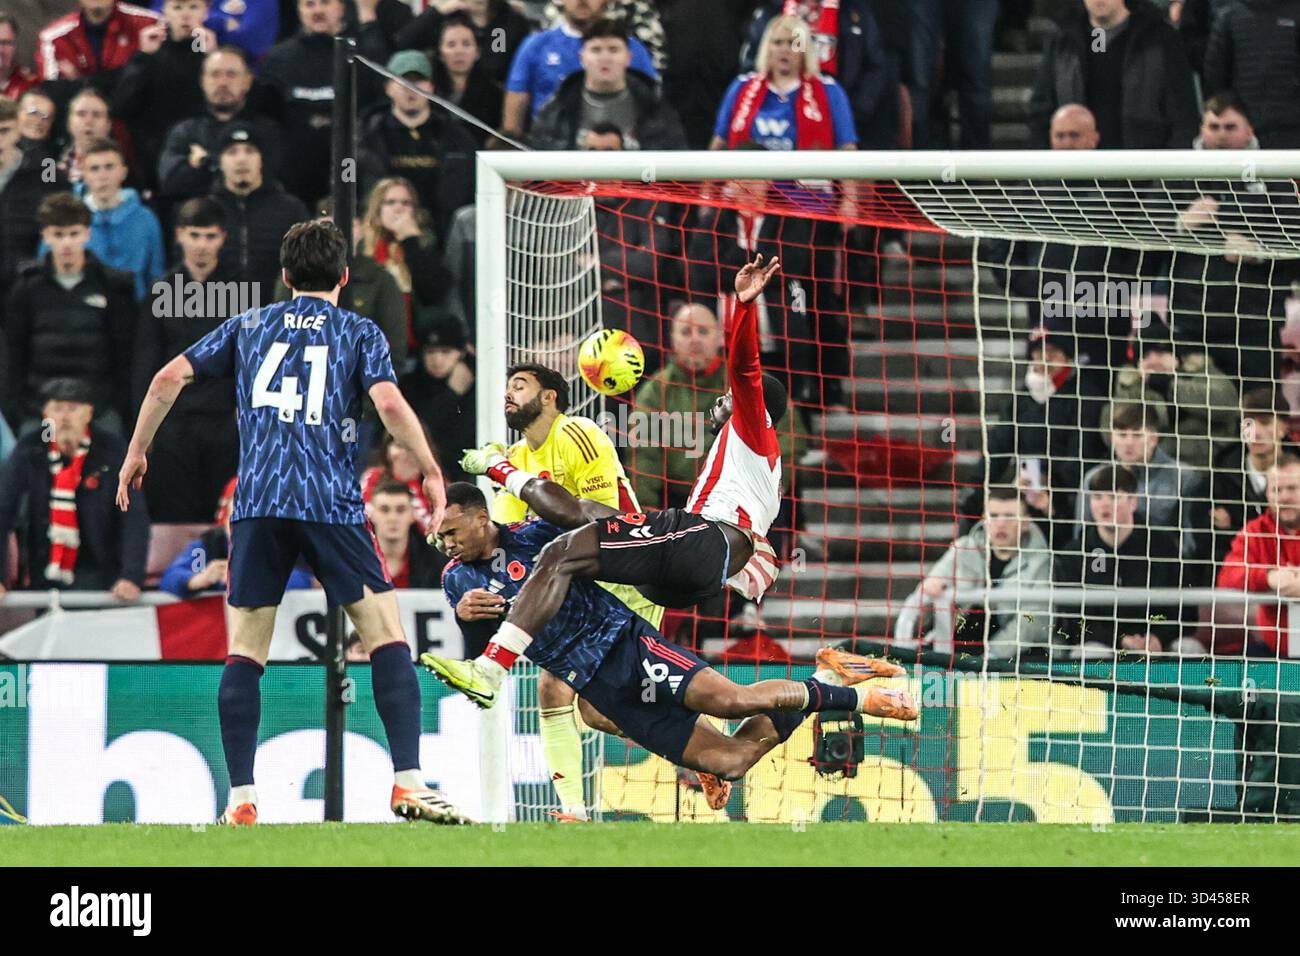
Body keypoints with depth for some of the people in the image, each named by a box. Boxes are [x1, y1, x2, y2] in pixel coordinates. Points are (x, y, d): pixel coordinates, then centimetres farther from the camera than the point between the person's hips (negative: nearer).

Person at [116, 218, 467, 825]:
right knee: (387, 638, 1)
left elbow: (169, 379, 11)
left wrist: (136, 452, 21)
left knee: (243, 654, 7)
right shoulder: (359, 333, 10)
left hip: (256, 503, 2)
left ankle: (240, 799, -1)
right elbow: (390, 403, -6)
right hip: (331, 502, -2)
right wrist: (431, 472, 3)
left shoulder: (247, 328, 18)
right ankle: (408, 783, -11)